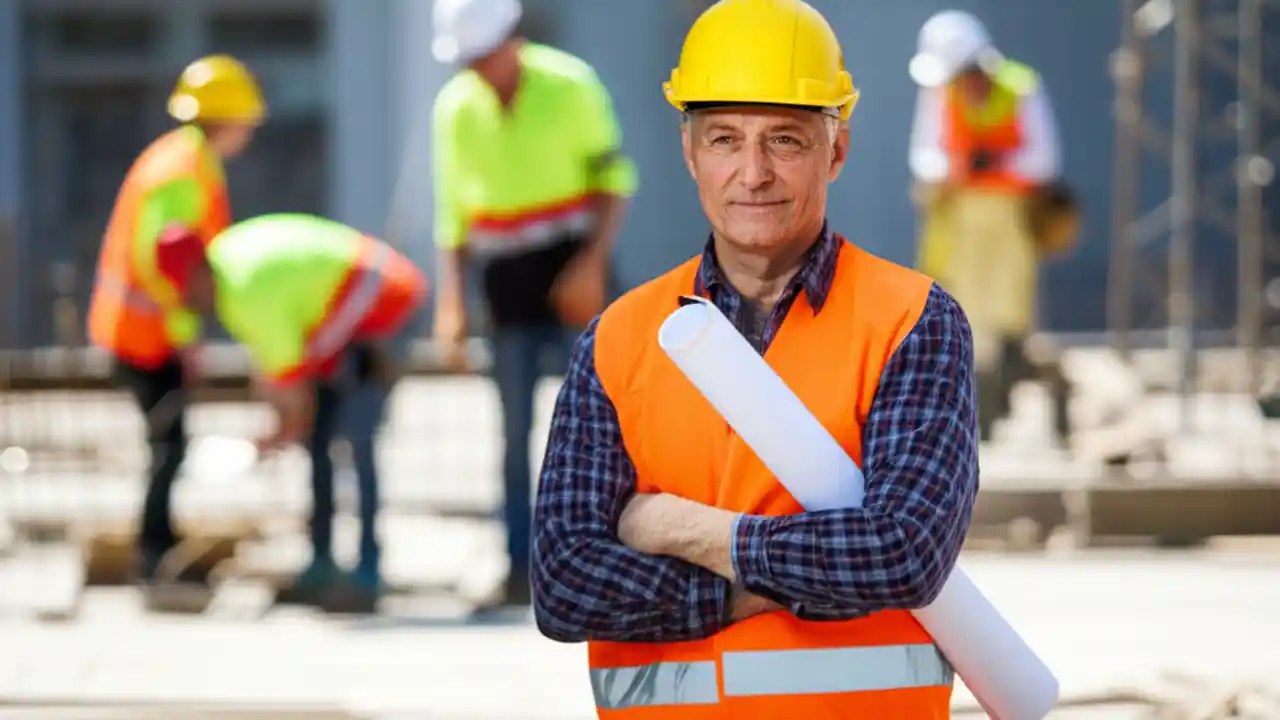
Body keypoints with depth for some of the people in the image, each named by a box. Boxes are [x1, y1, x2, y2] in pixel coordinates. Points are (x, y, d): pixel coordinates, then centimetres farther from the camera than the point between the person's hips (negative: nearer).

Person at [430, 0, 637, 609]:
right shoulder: (455, 108, 3)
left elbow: (615, 177, -3)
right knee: (514, 433, 4)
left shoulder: (570, 85, -7)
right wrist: (452, 303, 4)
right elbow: (453, 213, 10)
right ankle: (519, 569, 8)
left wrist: (593, 263, -14)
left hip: (571, 277, -3)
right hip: (507, 285, 3)